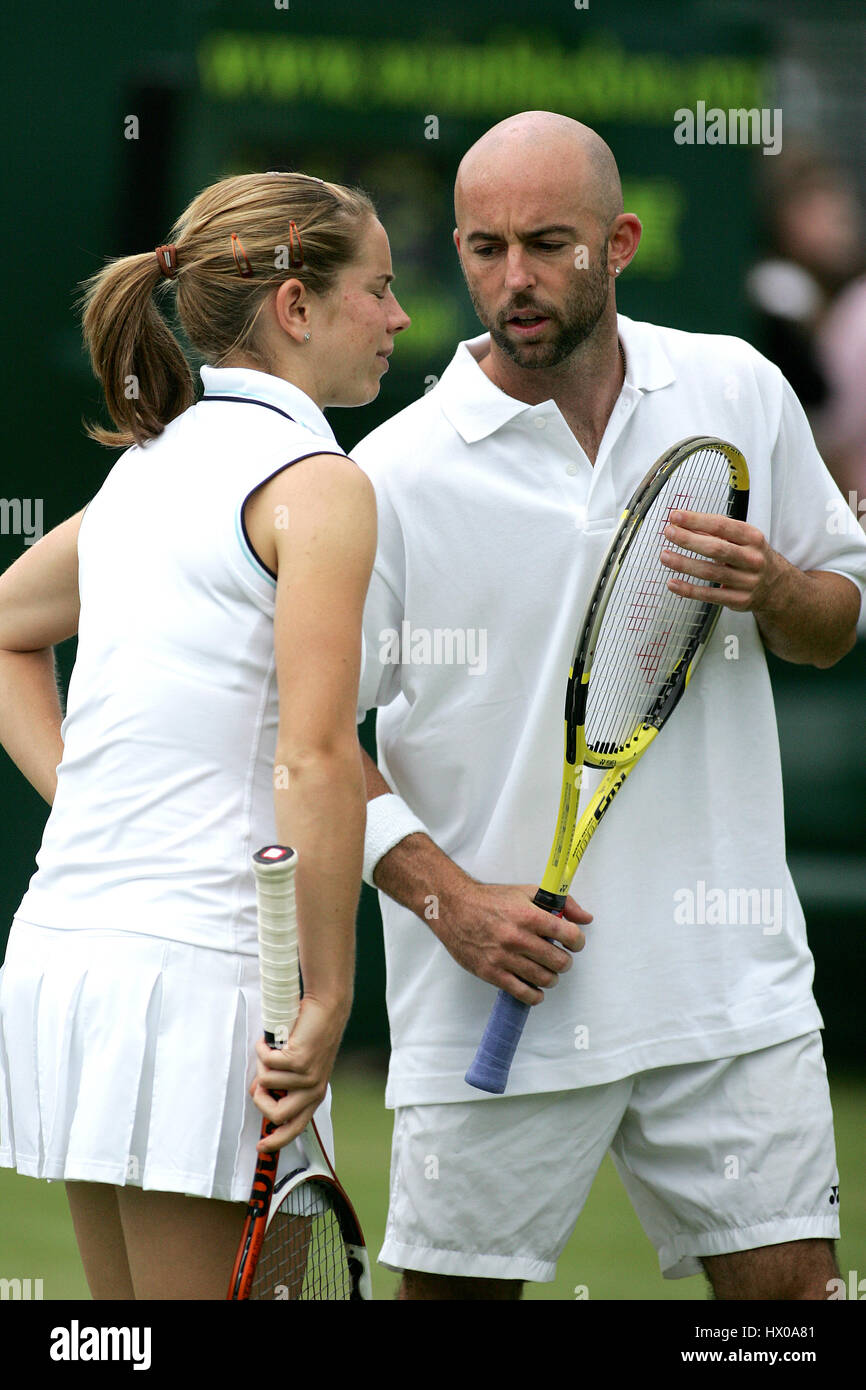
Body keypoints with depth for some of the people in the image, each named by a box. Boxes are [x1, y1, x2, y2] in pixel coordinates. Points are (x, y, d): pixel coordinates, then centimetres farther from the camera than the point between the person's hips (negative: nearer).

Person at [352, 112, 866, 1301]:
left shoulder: (739, 394, 5)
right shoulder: (394, 475, -4)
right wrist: (444, 895, -13)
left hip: (727, 983, 2)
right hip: (494, 991, -2)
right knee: (455, 1289, 0)